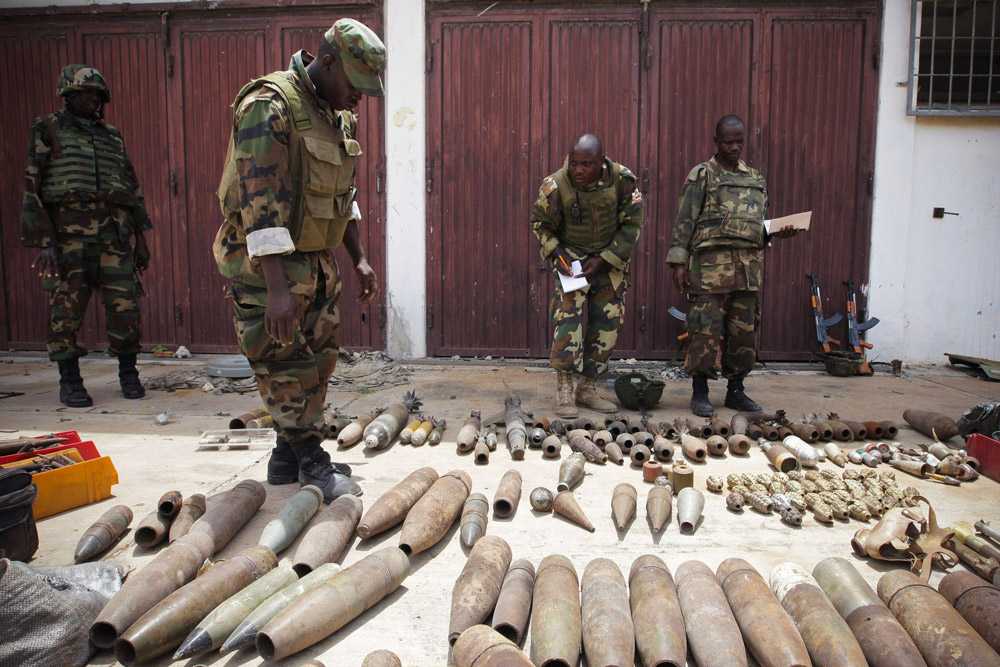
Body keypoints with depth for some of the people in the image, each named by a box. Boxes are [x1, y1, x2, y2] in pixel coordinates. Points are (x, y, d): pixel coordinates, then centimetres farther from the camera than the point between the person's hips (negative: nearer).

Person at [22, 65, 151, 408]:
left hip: (115, 234, 3)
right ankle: (70, 382, 13)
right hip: (68, 234, -3)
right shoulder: (47, 130, 6)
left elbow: (134, 188, 19)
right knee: (66, 308, 0)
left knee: (125, 305, -1)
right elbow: (32, 189, 0)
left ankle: (128, 374, 13)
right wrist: (44, 243, -9)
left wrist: (141, 238, 13)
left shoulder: (112, 135, 18)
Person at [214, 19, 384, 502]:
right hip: (267, 263, -9)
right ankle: (311, 463, 13)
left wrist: (359, 259, 16)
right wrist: (277, 287, -31)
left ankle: (288, 458, 26)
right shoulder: (269, 107, -19)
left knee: (318, 361, 13)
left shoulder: (337, 115, 9)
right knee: (286, 367, -2)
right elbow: (261, 202, -26)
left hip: (316, 262, 9)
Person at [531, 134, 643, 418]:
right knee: (569, 314, -19)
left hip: (610, 259, 3)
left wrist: (602, 260, -14)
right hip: (571, 256, -2)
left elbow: (631, 225, -8)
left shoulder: (623, 180, -16)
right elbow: (541, 223, -3)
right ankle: (564, 391, -15)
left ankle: (587, 389, 15)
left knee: (607, 323, 3)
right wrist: (556, 254, -17)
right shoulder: (556, 185, -19)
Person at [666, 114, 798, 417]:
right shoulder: (702, 175, 4)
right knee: (707, 329, -5)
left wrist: (777, 232, 3)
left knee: (745, 331, 7)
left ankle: (736, 391, 21)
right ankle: (700, 393, 6)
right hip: (712, 263, -5)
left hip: (749, 265, 5)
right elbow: (684, 222, -2)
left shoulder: (755, 179, 20)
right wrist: (678, 262, -11)